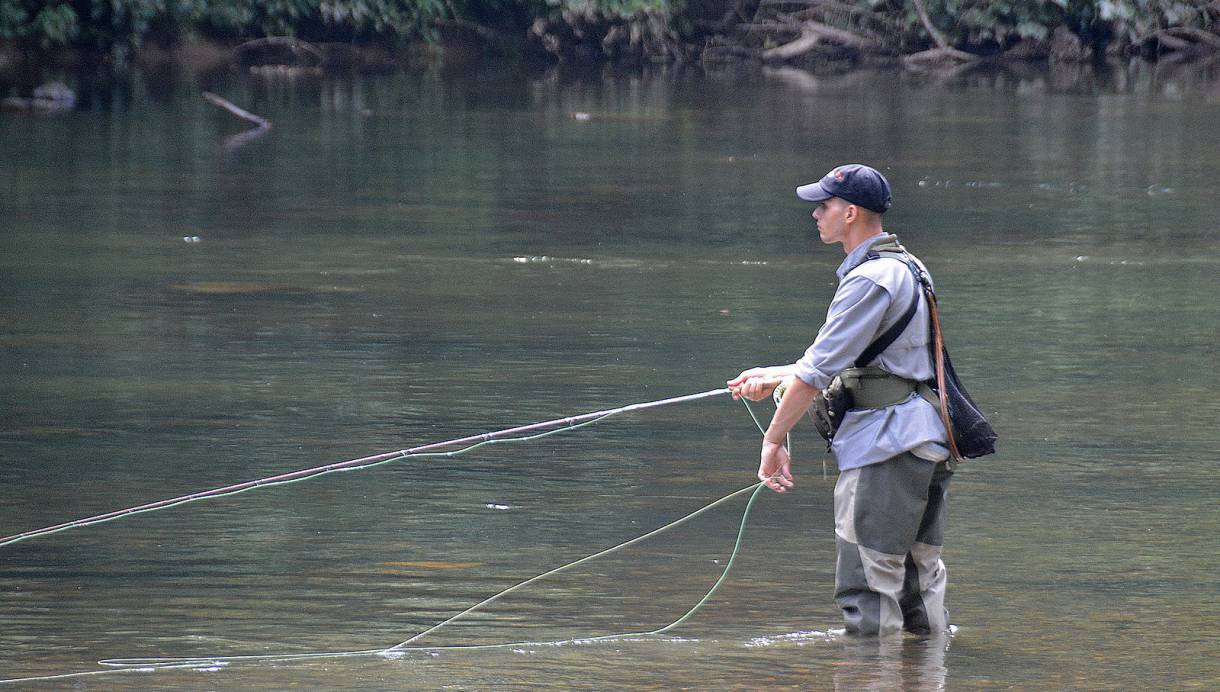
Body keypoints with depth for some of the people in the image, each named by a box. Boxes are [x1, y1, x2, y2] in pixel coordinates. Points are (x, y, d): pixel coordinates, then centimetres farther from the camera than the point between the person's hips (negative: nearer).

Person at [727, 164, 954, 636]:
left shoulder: (869, 279, -14)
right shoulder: (905, 268, 19)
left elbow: (820, 369, -15)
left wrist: (774, 438, -8)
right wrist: (775, 378, 27)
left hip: (886, 446, -10)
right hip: (925, 442, 10)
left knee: (868, 591, -9)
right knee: (920, 581, 15)